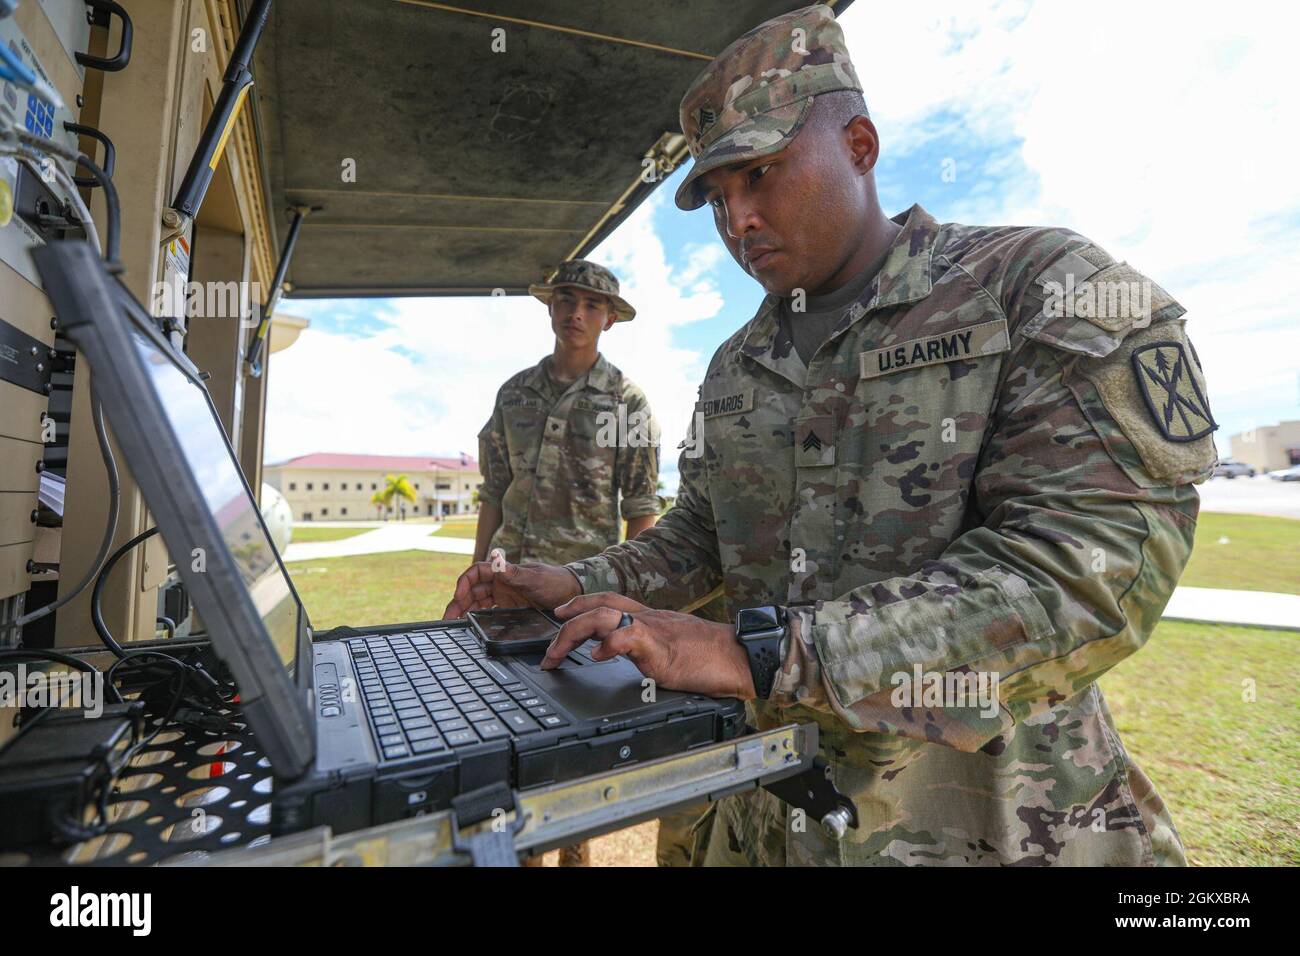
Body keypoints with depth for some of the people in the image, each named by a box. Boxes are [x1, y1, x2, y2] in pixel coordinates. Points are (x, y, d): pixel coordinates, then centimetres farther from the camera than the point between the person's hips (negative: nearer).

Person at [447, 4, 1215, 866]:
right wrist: (580, 588, -4)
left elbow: (1096, 566, -24)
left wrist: (757, 655, -31)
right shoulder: (734, 370, 6)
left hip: (982, 823, -4)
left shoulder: (1042, 288, -12)